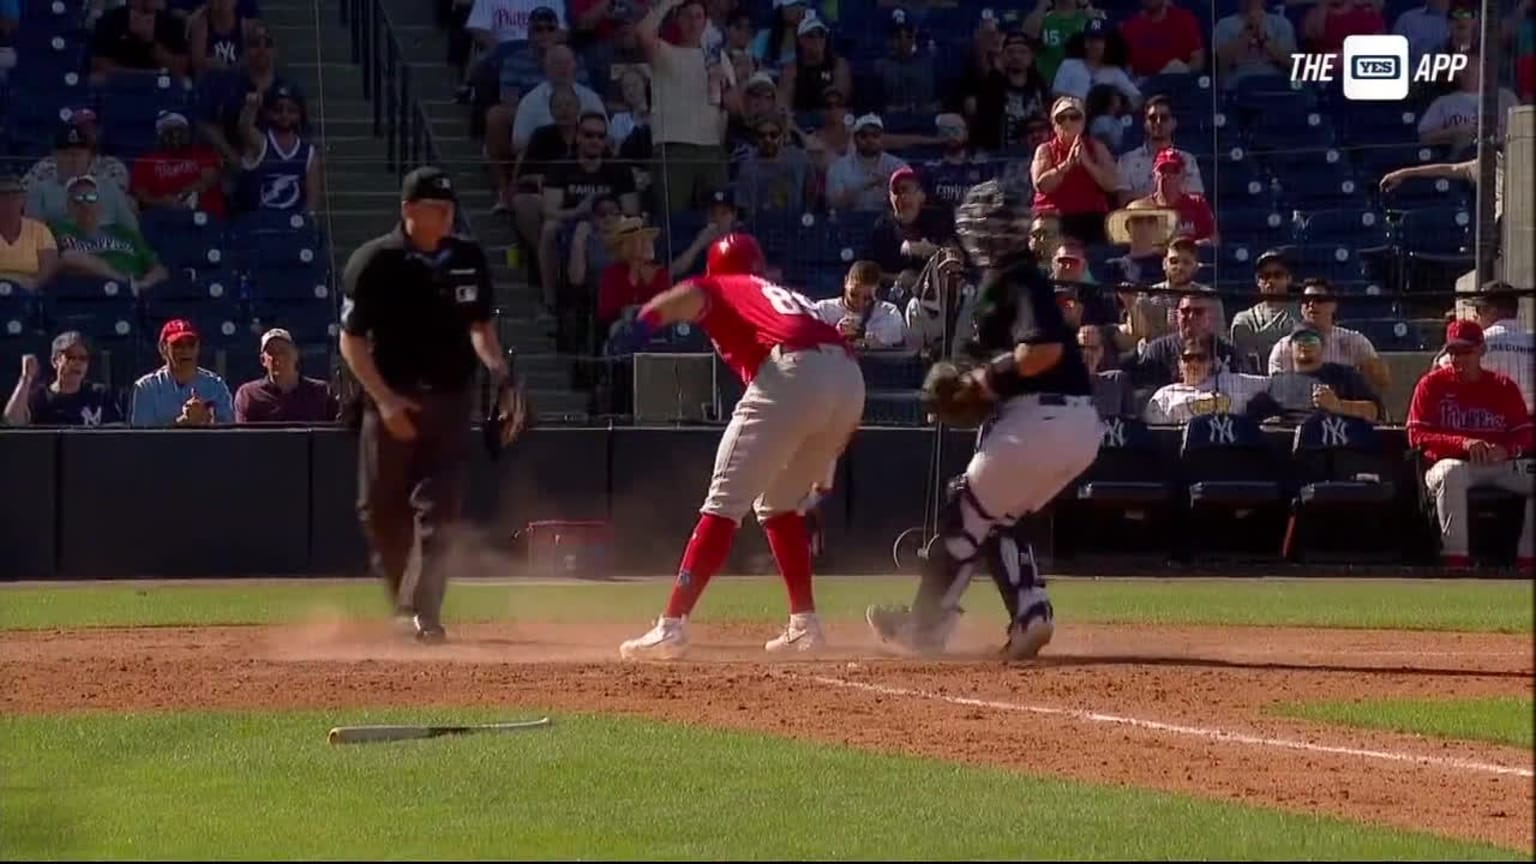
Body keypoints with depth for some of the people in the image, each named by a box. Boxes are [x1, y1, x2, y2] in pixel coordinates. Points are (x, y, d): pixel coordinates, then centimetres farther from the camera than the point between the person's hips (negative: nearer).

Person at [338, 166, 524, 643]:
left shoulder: (469, 259, 3)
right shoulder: (374, 262, -8)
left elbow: (481, 327, 13)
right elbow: (351, 340, -7)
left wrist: (502, 379, -3)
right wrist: (384, 400, -17)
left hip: (448, 400, 2)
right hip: (391, 399, -2)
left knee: (439, 507, -9)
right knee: (382, 509, 8)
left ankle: (427, 610, -10)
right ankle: (397, 599, 29)